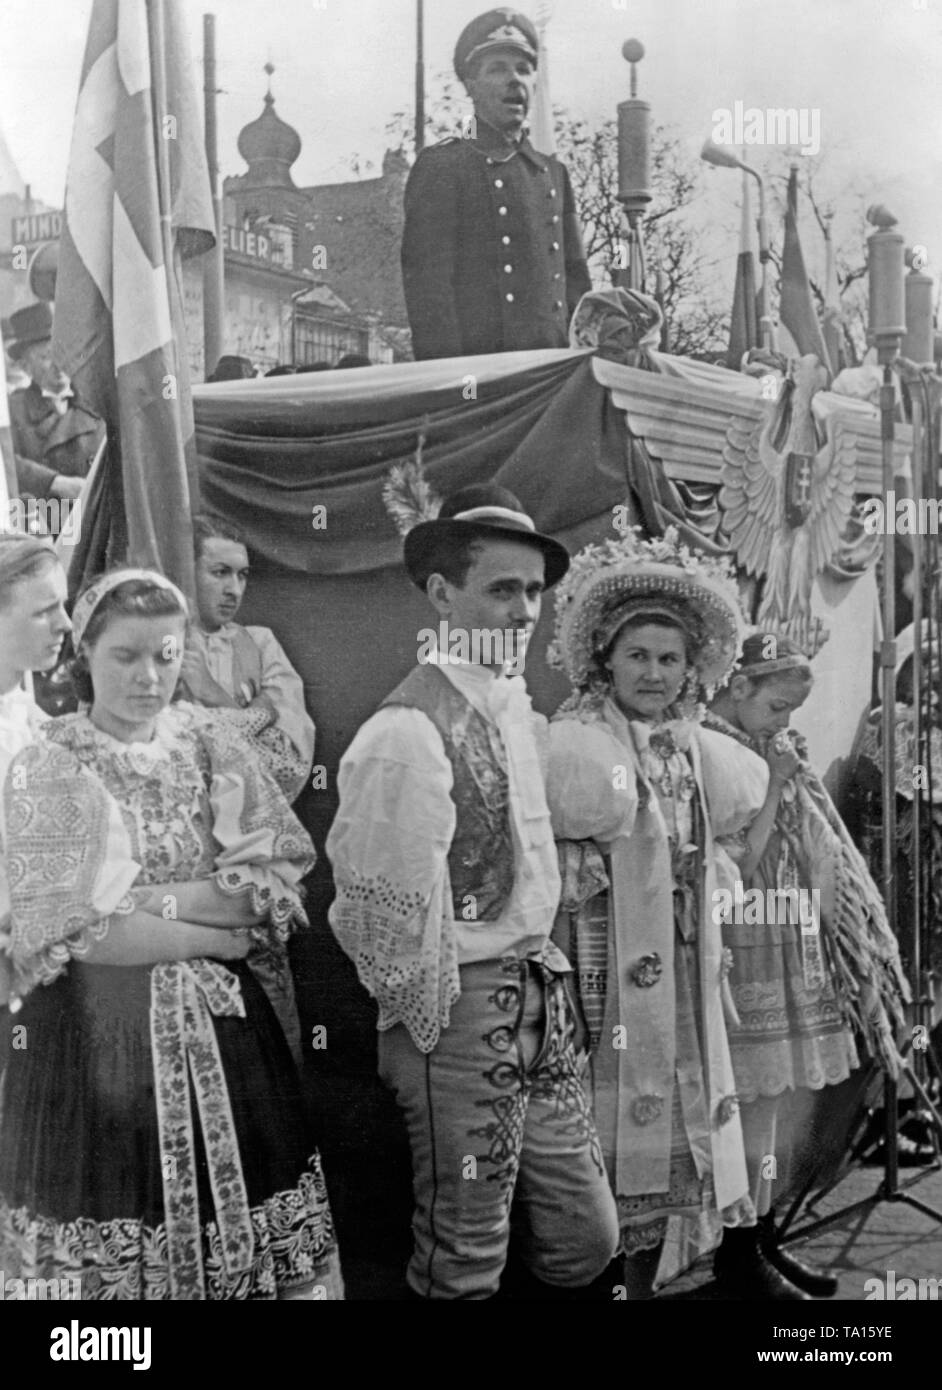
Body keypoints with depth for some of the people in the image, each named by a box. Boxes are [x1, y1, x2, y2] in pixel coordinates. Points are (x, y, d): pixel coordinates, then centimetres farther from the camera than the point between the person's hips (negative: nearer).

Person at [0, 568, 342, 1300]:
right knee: (114, 1254, 4)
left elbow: (275, 882, -4)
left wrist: (151, 898, -15)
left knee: (243, 1222, 7)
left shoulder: (207, 740, 4)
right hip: (97, 1034, -2)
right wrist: (217, 934, -12)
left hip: (221, 1026, 3)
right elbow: (76, 931, -12)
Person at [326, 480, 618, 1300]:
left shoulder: (520, 706, 8)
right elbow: (390, 906, -16)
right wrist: (430, 1020, -6)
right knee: (464, 1265, 7)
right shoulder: (410, 729, -18)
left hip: (543, 1001, 8)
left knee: (587, 1240, 17)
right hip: (463, 1014, -8)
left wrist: (543, 977, 11)